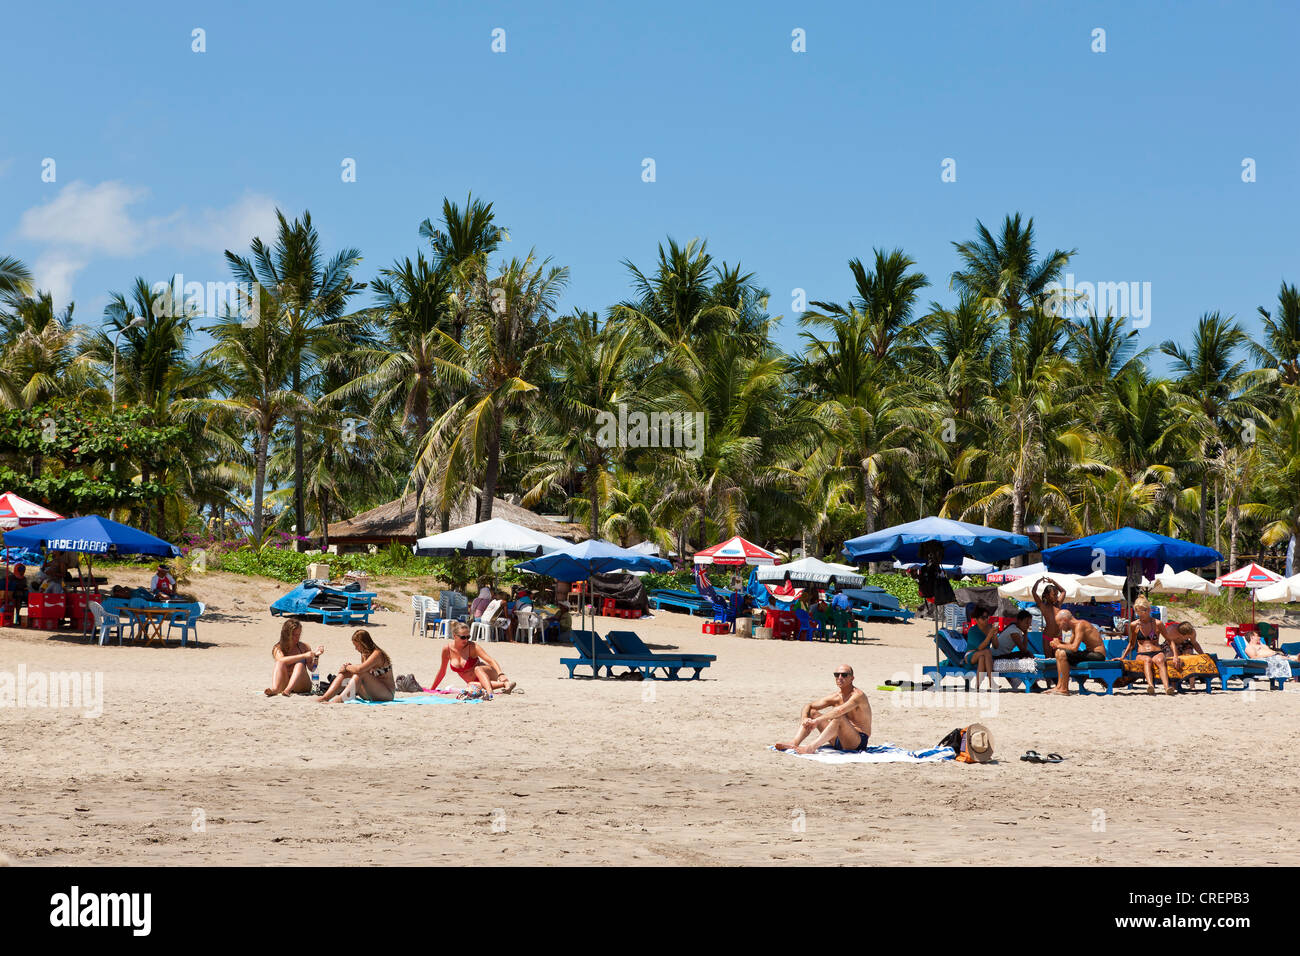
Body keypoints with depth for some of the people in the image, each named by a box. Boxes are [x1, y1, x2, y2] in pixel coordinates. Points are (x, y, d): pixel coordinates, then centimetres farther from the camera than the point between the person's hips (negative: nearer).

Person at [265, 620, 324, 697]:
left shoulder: (304, 647, 6)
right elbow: (282, 660, -21)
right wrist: (304, 656, -27)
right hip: (283, 686, -1)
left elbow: (311, 668, 0)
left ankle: (288, 690, -51)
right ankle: (274, 689, -49)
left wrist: (316, 656, -17)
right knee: (279, 663, -23)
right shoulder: (278, 648, 1)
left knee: (300, 664, -25)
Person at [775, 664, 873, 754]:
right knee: (812, 712, 3)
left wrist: (817, 721, -33)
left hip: (859, 742, -8)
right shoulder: (835, 697, 7)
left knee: (839, 718, -36)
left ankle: (812, 747, -41)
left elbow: (840, 710, -34)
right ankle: (794, 743, -16)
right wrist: (804, 719, -13)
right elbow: (808, 706, 10)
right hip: (838, 740, 8)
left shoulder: (858, 695, -16)